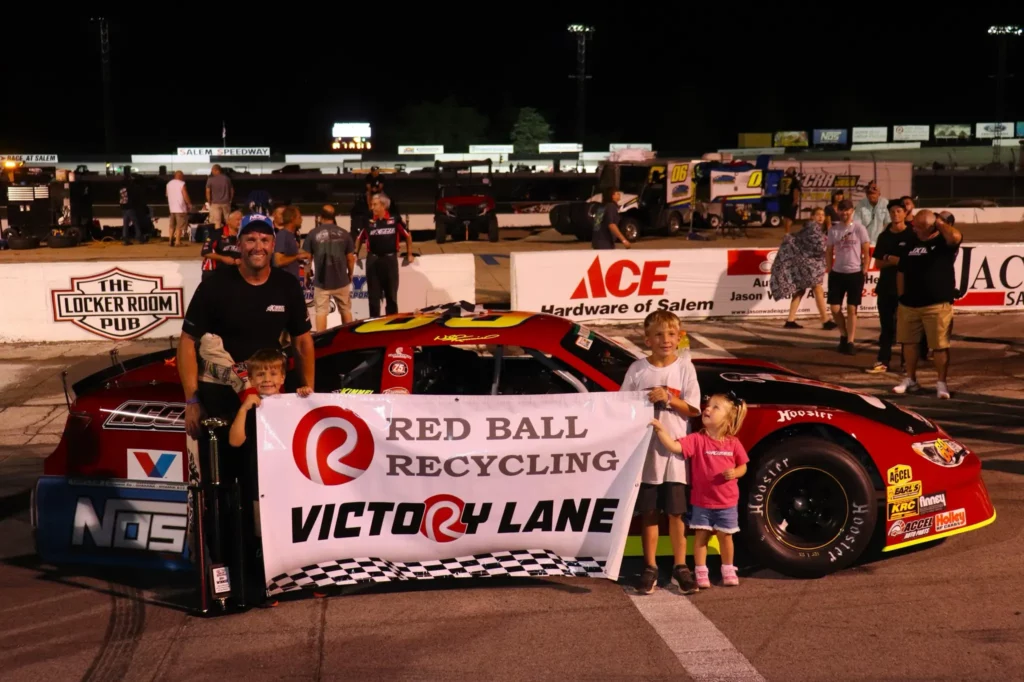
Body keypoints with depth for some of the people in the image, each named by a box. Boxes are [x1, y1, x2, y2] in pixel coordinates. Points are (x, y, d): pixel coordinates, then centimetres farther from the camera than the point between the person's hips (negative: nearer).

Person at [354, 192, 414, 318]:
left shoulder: (395, 220, -4)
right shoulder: (369, 222, 1)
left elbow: (408, 235, 8)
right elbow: (360, 238, 16)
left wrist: (409, 254, 10)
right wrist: (356, 253, 11)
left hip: (390, 259, -1)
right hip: (373, 260, 1)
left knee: (391, 293, 8)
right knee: (374, 294, 5)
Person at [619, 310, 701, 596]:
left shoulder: (685, 367, -1)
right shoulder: (637, 369, -1)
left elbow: (693, 409, -4)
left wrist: (667, 398, -16)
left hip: (676, 451, 0)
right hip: (646, 451, 0)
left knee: (676, 512, 6)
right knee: (648, 512, 7)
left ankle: (680, 566, 18)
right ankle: (650, 567, 17)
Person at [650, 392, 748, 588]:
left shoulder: (733, 443, -5)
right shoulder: (697, 439, -12)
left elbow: (742, 467, 6)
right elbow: (674, 446, -26)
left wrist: (734, 473, -16)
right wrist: (660, 429, -37)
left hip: (727, 502, 1)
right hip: (701, 501, -1)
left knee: (725, 536, 13)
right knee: (701, 536, 7)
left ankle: (728, 571, 30)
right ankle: (701, 573, 18)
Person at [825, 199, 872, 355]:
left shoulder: (859, 228, -3)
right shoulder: (833, 230, 5)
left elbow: (866, 252, -2)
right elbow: (829, 252, 10)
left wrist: (864, 270, -7)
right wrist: (829, 269, 2)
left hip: (855, 273, -3)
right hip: (837, 273, 3)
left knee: (852, 309, 1)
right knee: (835, 308, 1)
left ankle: (850, 342, 5)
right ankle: (844, 335, 23)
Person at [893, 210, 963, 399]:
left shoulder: (944, 242, -3)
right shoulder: (912, 244, 12)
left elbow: (955, 236, -29)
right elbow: (901, 272, 16)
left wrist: (940, 222, -12)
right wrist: (901, 298, 12)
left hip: (937, 305, -5)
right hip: (909, 304, 6)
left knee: (939, 345, -3)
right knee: (909, 342, 12)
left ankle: (941, 383, 7)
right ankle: (910, 379, 25)